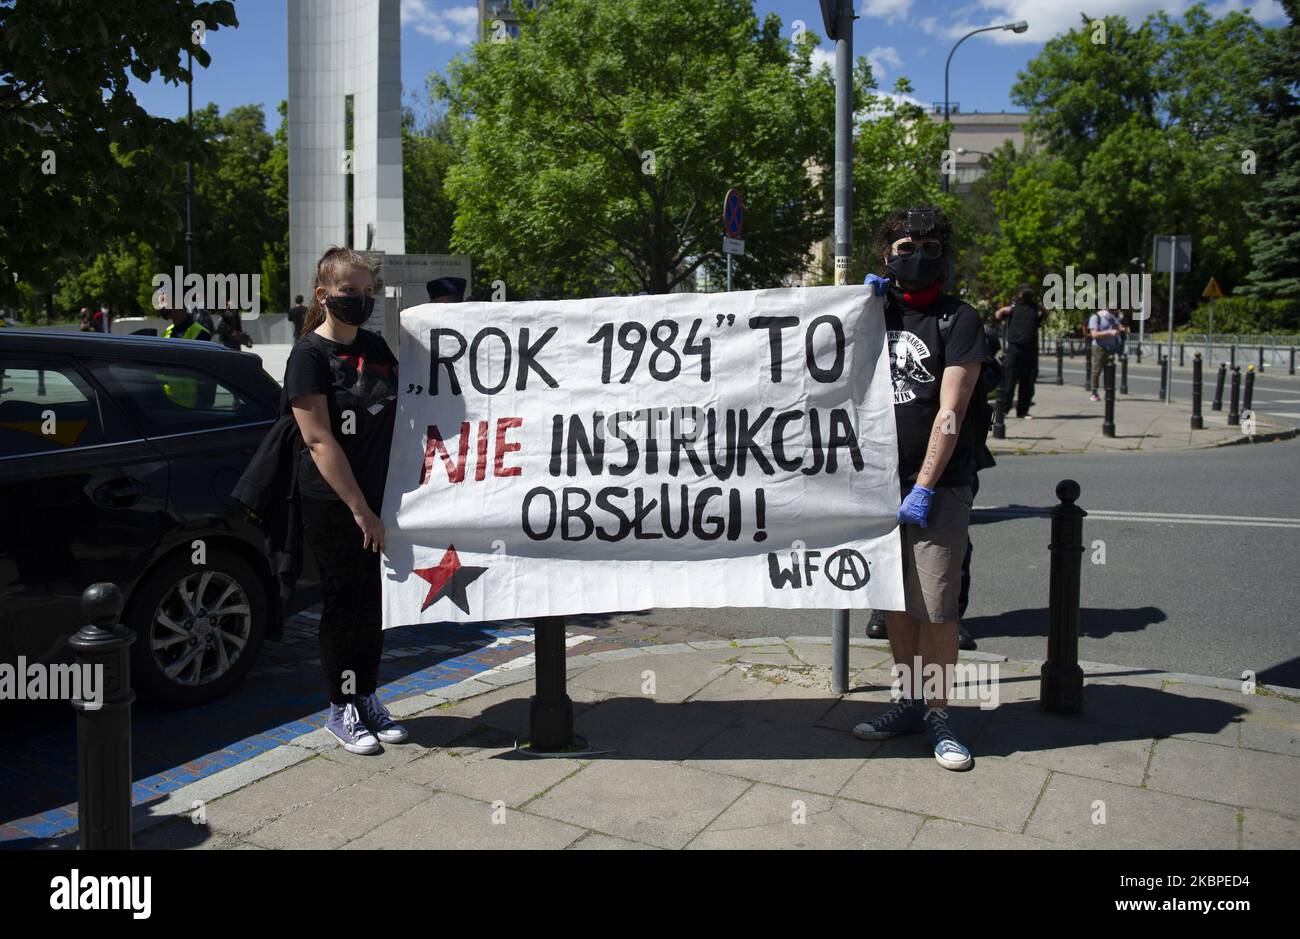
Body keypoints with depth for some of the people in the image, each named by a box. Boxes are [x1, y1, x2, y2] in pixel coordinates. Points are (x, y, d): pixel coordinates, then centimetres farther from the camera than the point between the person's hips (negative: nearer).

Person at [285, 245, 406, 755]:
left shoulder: (376, 346, 10)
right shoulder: (310, 354, -10)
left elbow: (401, 411, 22)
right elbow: (319, 439, -16)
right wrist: (360, 510, -18)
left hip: (381, 498, 6)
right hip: (332, 504, -6)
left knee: (375, 600, 12)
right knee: (343, 602, 4)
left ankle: (367, 697, 27)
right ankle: (341, 709, 18)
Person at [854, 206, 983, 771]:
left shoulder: (958, 320, -2)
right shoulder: (878, 312, 14)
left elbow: (950, 411, -10)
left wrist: (924, 487, -16)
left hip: (938, 487, -5)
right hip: (882, 482, 5)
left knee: (934, 608, -4)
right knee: (894, 602, 11)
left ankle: (938, 716, 11)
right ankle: (911, 702, 25)